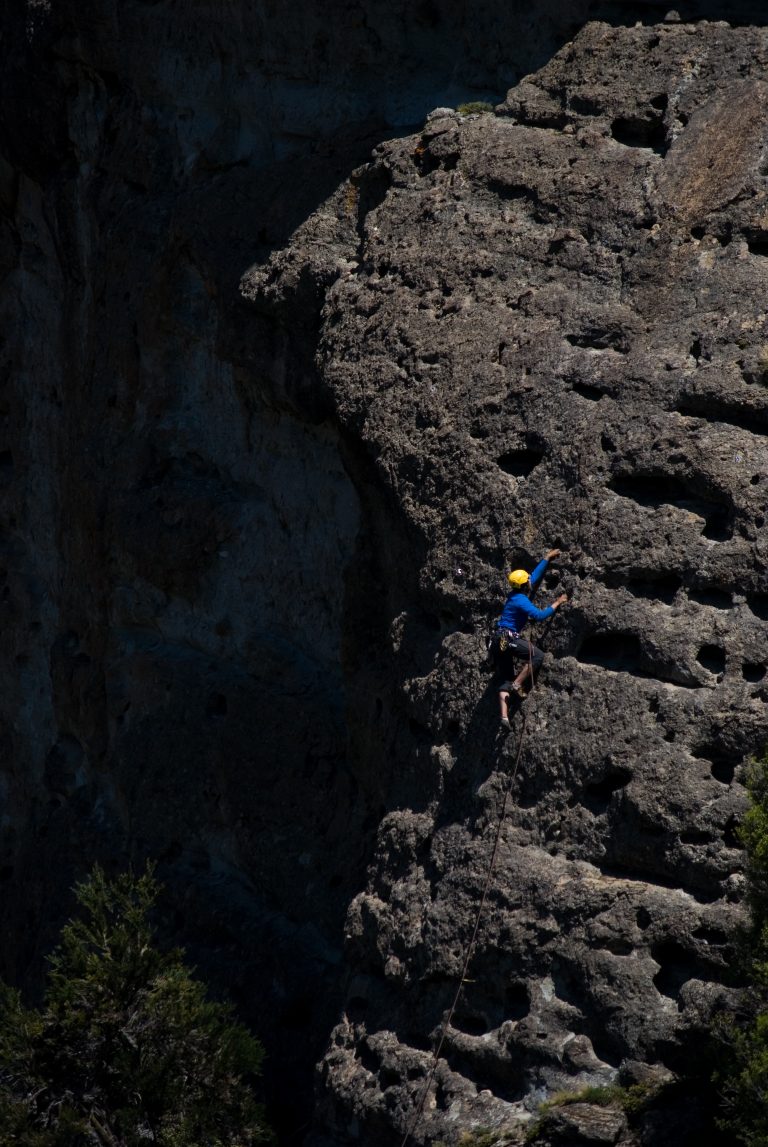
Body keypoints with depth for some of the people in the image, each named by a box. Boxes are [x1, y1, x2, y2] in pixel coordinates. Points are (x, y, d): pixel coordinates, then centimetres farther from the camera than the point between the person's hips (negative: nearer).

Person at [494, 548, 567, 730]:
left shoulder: (517, 593, 12)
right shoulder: (521, 600, -16)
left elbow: (535, 575, 23)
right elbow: (540, 615, -22)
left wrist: (547, 558, 29)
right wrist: (557, 604, -11)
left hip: (500, 640, 9)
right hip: (508, 638, -9)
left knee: (506, 681, 5)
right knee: (537, 655, -13)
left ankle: (504, 716, -4)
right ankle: (517, 685, -13)